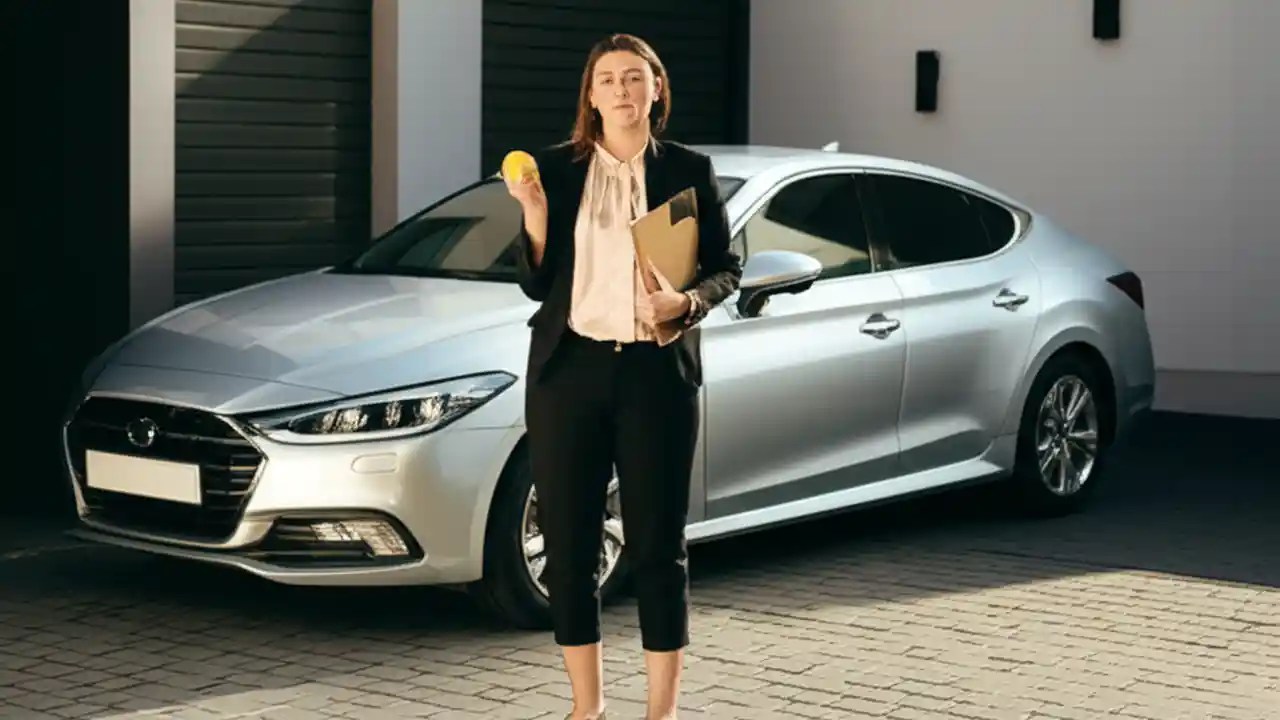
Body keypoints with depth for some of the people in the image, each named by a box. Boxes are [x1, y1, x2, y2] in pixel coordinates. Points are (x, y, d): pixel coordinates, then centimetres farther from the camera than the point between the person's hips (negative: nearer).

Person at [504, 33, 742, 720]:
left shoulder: (689, 169, 4)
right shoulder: (555, 168, 4)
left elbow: (726, 268, 7)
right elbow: (536, 284, 4)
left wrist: (687, 301, -13)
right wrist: (534, 214, -13)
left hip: (657, 373, -1)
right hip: (568, 370, 1)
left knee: (657, 543, 2)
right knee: (568, 541, 5)